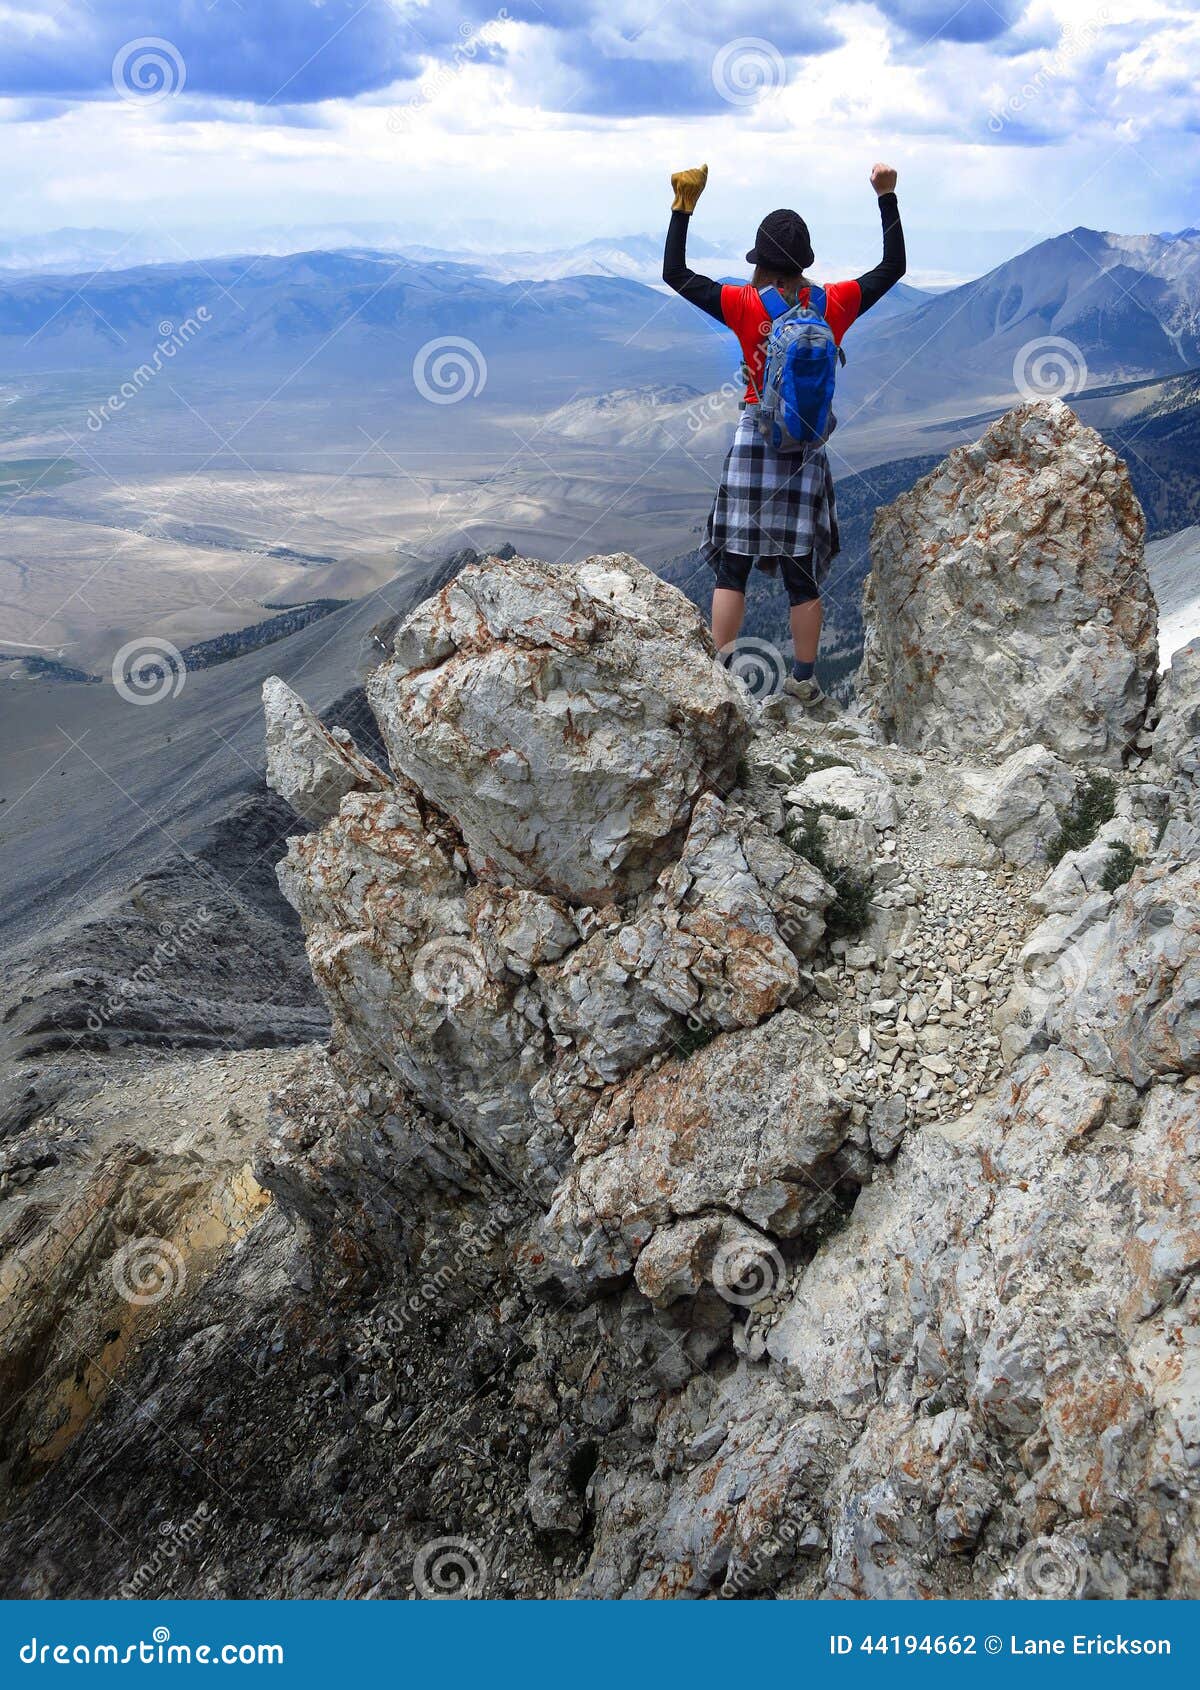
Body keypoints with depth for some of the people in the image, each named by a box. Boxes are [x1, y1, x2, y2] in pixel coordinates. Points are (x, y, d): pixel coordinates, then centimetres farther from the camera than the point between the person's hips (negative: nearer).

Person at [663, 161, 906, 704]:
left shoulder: (748, 307, -8)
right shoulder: (833, 305, -1)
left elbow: (675, 273, -4)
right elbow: (893, 267, 13)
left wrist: (683, 206, 2)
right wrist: (887, 196, 17)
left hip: (754, 440, -3)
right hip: (808, 448, 3)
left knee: (732, 568, 3)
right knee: (803, 572, 8)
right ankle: (804, 681, 13)